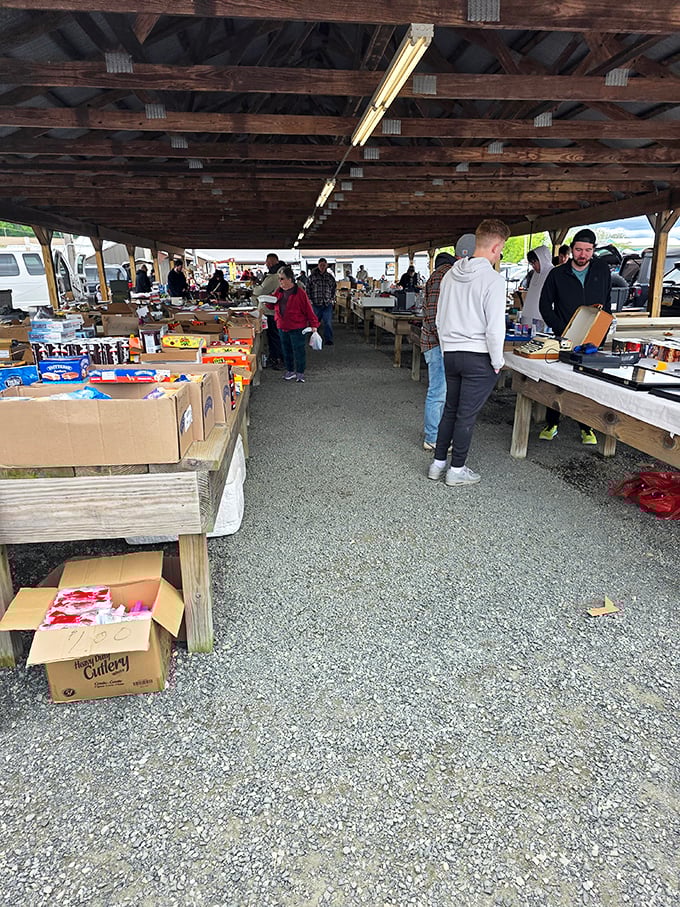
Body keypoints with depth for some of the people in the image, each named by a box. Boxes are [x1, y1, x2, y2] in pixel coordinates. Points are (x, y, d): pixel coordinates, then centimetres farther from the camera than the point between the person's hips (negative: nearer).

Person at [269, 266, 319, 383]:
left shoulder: (299, 292, -12)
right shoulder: (279, 291, 7)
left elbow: (308, 309, -12)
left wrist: (313, 324, -14)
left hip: (298, 328, -6)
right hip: (282, 327, 6)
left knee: (299, 351, 1)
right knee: (286, 351, 14)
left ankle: (300, 373, 14)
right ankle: (290, 371, 28)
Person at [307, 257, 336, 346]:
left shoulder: (330, 277, 10)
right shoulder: (312, 277, 3)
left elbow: (334, 289, 19)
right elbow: (308, 289, 5)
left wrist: (332, 299, 9)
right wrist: (309, 300, -2)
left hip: (328, 304, 1)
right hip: (315, 304, -1)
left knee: (328, 323, -3)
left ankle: (328, 340, 4)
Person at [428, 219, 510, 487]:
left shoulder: (450, 275, 7)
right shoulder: (493, 279, -14)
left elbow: (440, 319, 14)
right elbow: (495, 327, -16)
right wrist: (497, 362, -5)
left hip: (451, 353, 6)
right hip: (478, 357, -6)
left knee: (450, 409, 16)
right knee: (467, 414, 3)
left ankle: (438, 463, 23)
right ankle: (457, 470, 14)